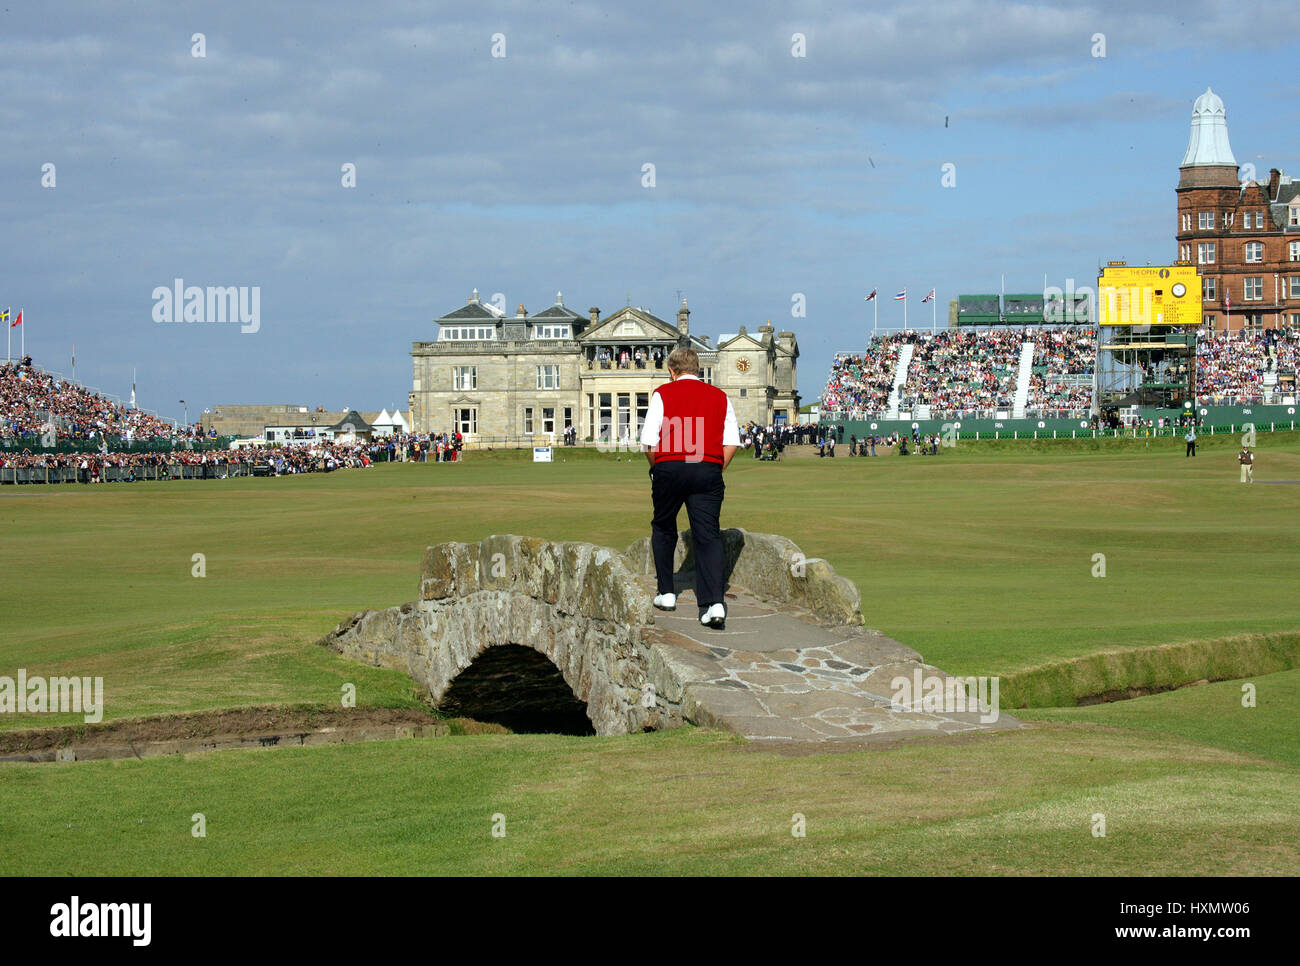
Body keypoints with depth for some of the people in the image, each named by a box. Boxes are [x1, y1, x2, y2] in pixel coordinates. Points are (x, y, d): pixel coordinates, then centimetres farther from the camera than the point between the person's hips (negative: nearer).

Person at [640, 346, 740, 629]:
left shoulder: (663, 394, 3)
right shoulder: (720, 396, 12)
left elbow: (649, 441, -2)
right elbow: (732, 442, 7)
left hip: (670, 468, -1)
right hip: (709, 469, 2)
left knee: (663, 529, 19)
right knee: (709, 535, -3)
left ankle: (666, 593, 23)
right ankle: (715, 603, -17)